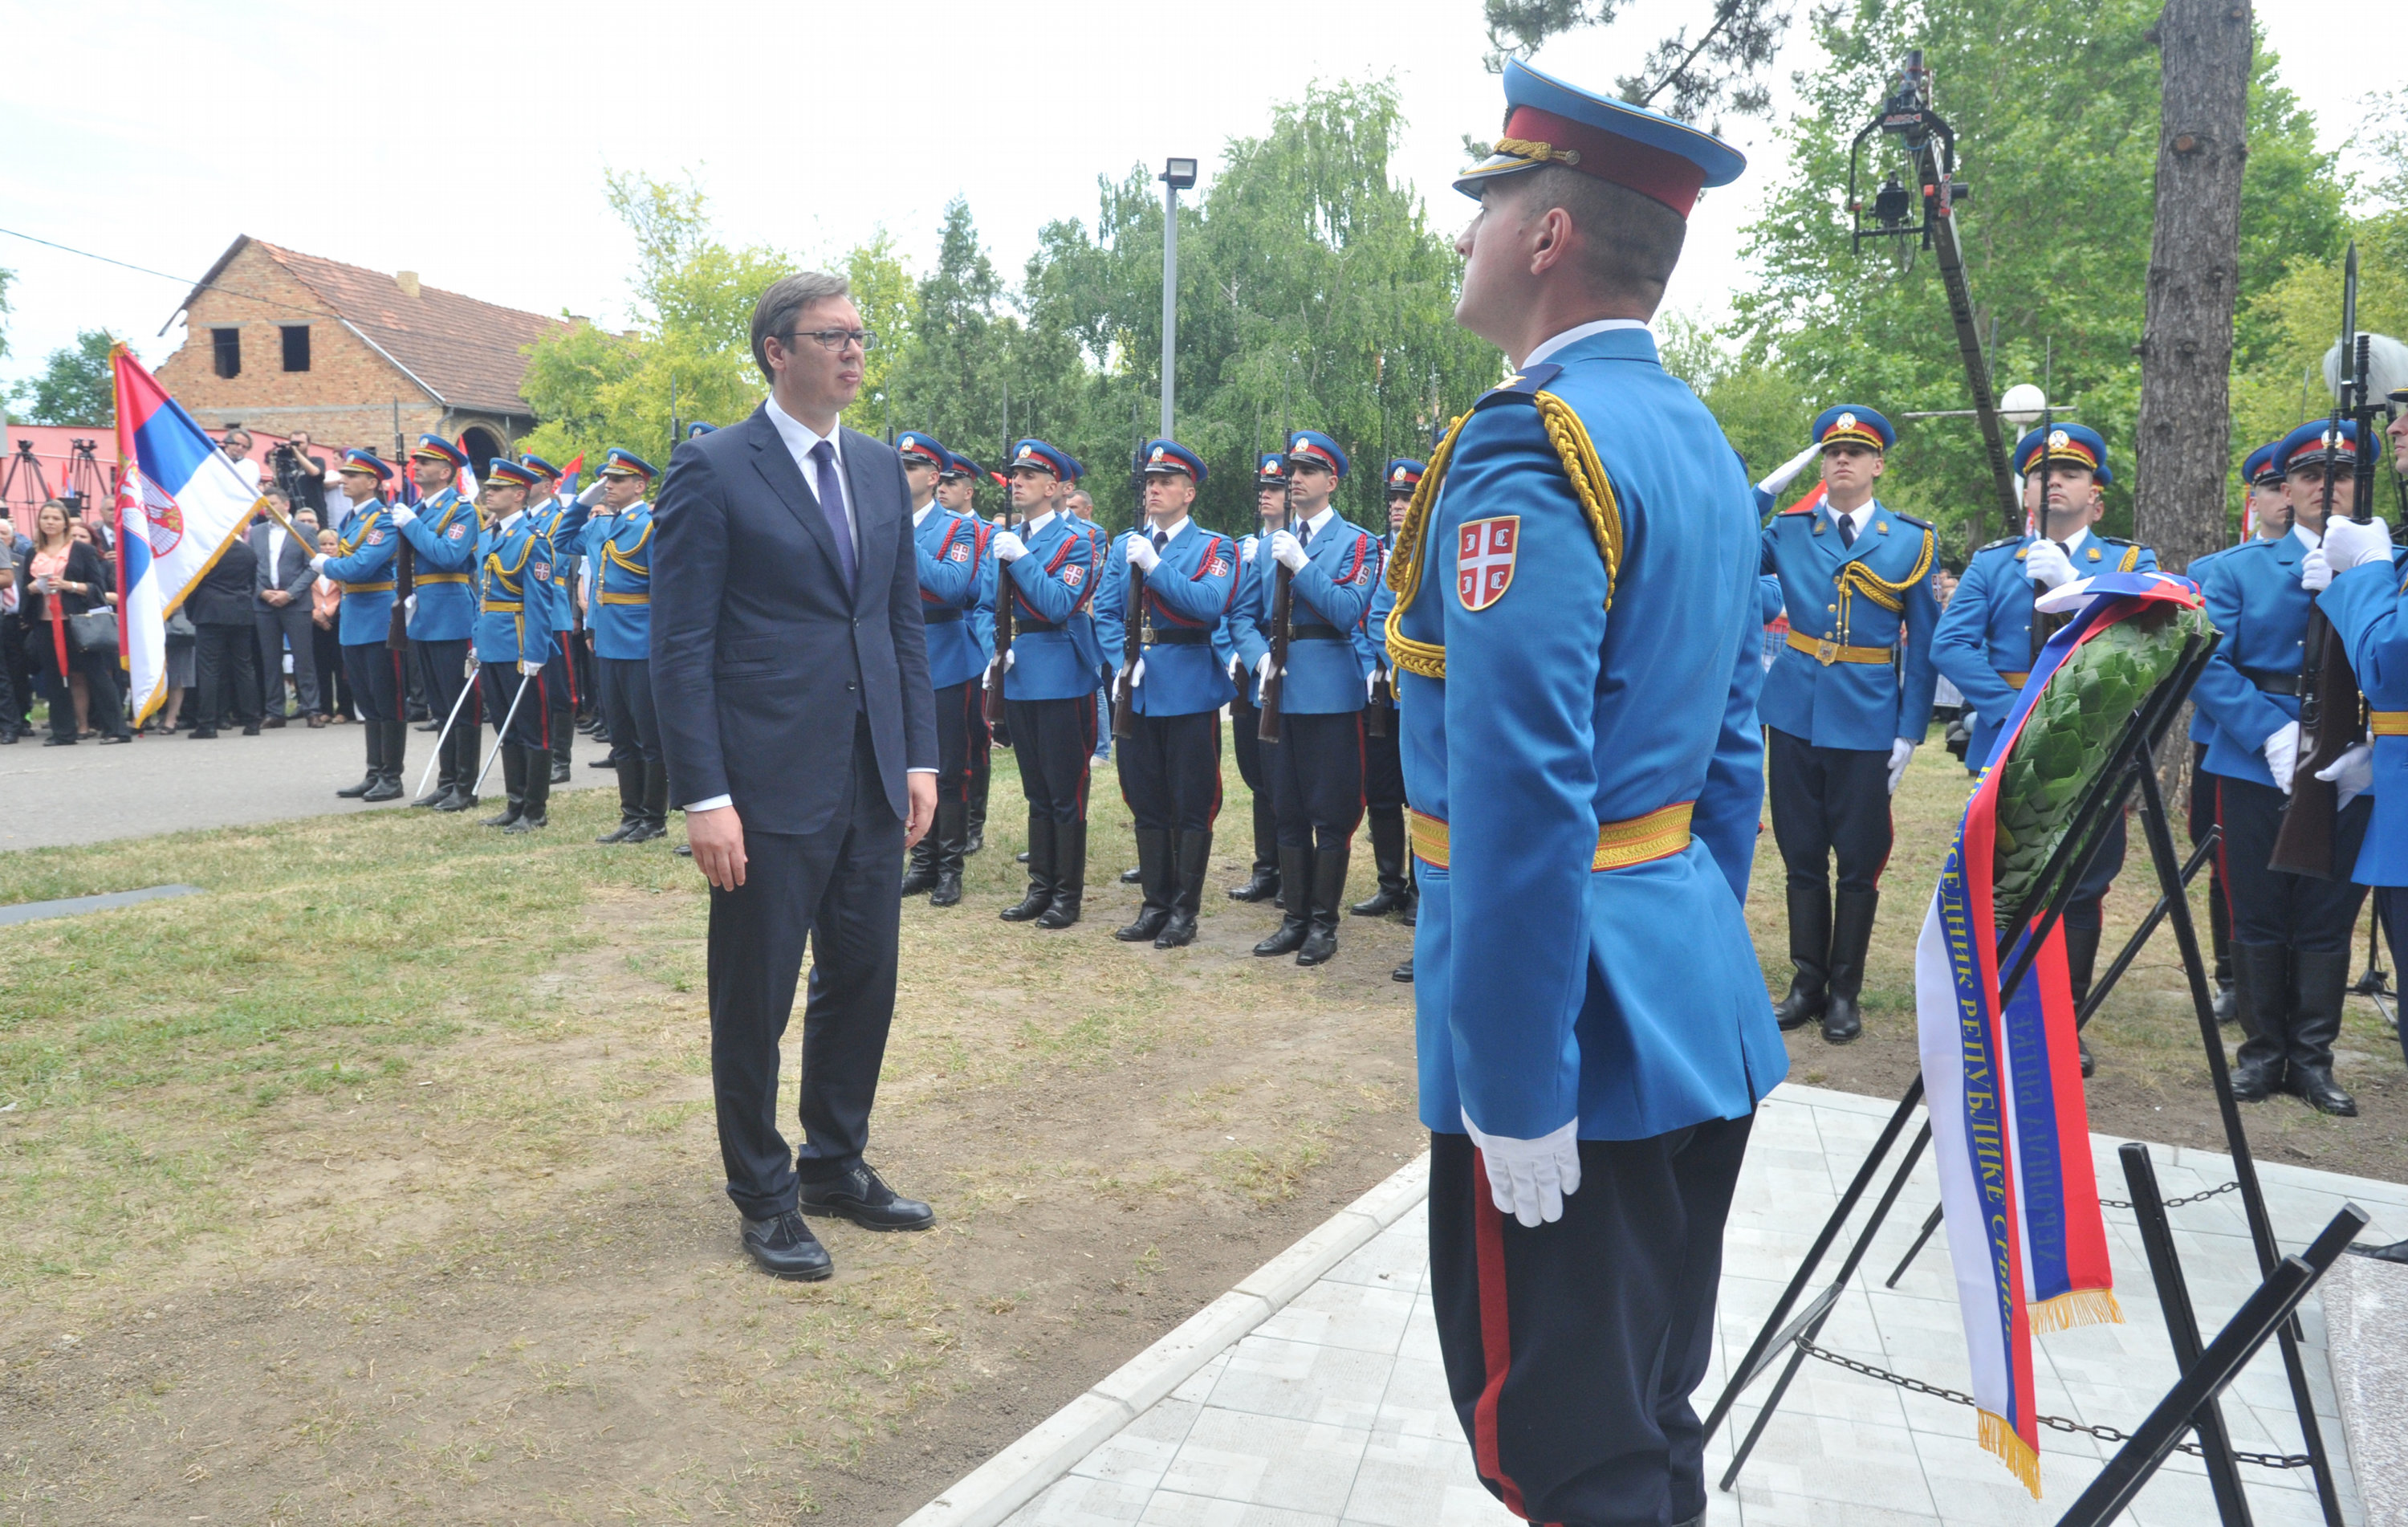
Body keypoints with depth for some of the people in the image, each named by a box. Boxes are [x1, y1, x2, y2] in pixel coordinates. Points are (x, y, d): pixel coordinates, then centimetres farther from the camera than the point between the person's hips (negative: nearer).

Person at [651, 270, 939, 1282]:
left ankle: (837, 1165, 33)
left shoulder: (880, 469, 12)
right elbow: (681, 644, -10)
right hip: (772, 784, -6)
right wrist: (702, 796, -16)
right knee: (756, 999, 7)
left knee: (863, 980, 15)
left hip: (872, 781, 6)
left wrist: (920, 757, 8)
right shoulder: (713, 470, -7)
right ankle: (764, 1198, 24)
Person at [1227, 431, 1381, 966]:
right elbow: (1245, 616, 12)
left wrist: (1301, 564, -19)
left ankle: (1323, 923, 11)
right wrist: (1260, 658, -7)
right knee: (1288, 811, 11)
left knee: (1330, 813, 1)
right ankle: (1294, 918, 21)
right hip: (1279, 694, 5)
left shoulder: (1356, 543, -2)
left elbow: (1348, 613, -16)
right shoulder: (1270, 545, 14)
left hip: (1330, 695, -5)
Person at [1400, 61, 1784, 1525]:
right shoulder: (1704, 442, 12)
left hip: (1578, 1020, -9)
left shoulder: (1527, 448, -18)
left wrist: (1517, 1088, -19)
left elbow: (1521, 798, -24)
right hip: (1700, 1005, 10)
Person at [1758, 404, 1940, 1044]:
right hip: (1796, 716, 1)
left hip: (1867, 722, -1)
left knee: (1860, 860, 5)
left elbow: (1923, 643, 2)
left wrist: (1910, 732, -4)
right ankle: (1807, 982, 21)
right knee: (1802, 855, 9)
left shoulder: (1911, 540, 3)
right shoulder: (1787, 530, 6)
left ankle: (1845, 992, 17)